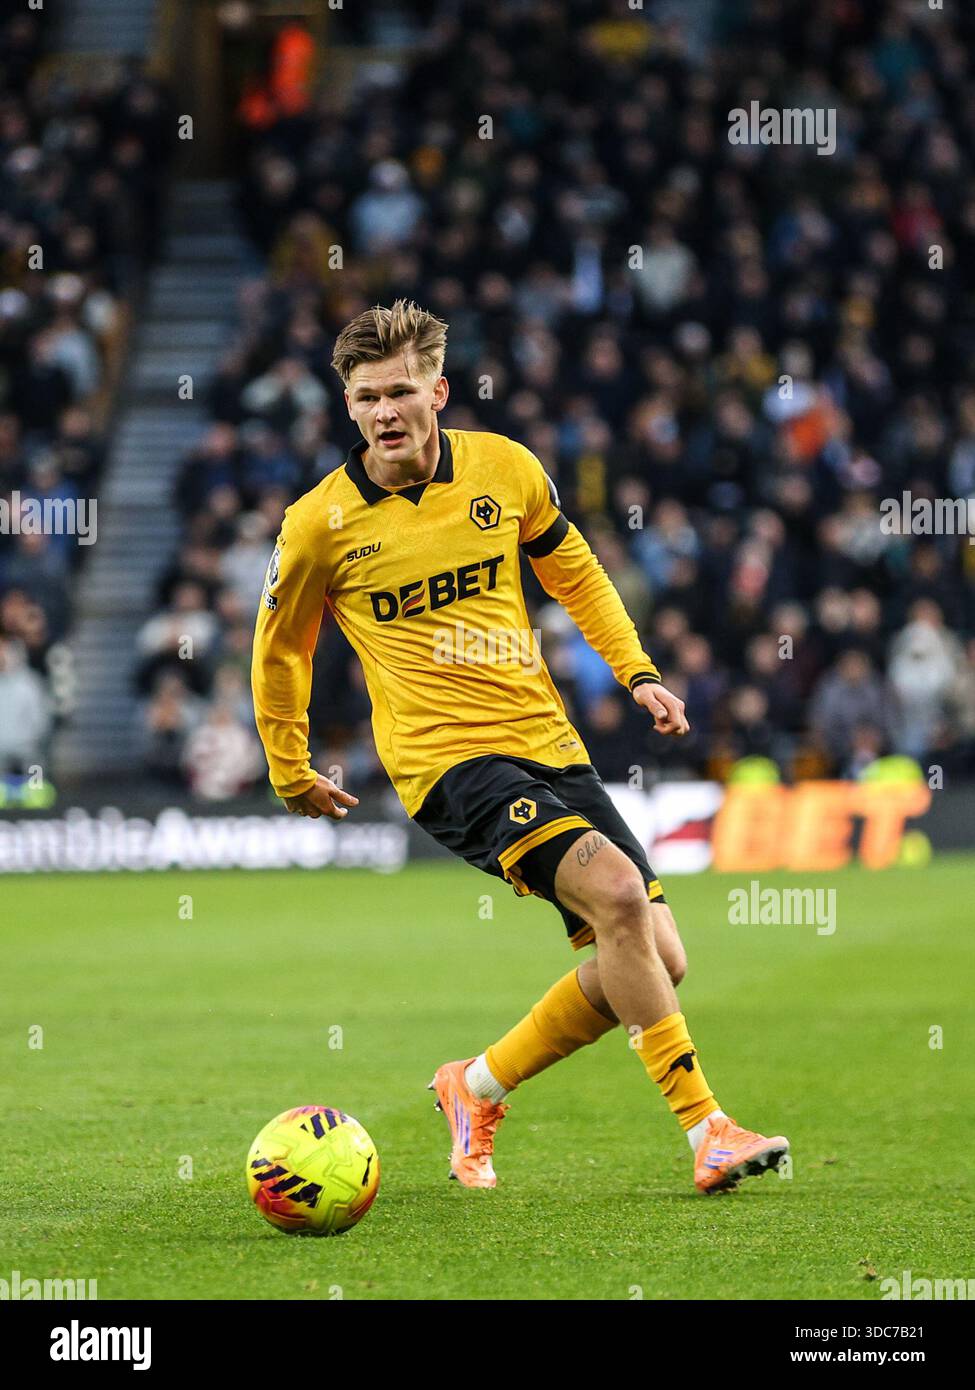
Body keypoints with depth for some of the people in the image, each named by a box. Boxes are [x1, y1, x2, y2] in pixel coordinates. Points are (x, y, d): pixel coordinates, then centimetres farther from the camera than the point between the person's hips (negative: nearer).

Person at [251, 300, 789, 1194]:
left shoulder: (503, 469, 3)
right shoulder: (321, 525, -6)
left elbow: (573, 570, 22)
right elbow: (280, 652, 11)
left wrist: (637, 672, 14)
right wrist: (291, 777, 19)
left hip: (549, 744, 5)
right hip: (448, 759, -5)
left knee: (655, 960, -1)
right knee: (616, 891, -27)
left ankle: (480, 1088, 19)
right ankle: (707, 1129, -23)